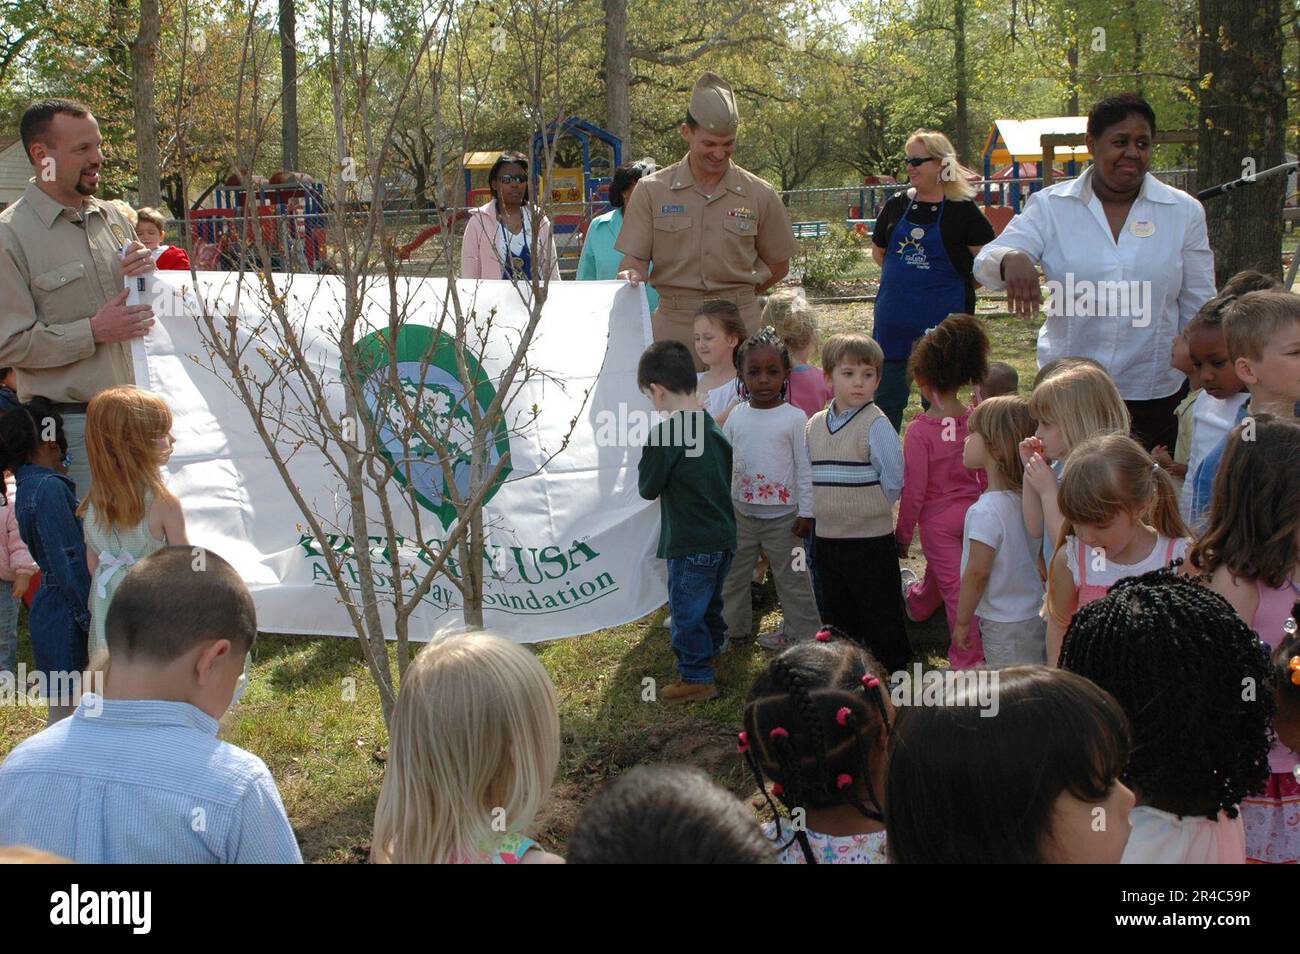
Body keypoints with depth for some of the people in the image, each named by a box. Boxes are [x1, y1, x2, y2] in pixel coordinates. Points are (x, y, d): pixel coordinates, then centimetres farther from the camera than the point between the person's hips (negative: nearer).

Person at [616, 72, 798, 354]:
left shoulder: (759, 195, 5)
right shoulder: (652, 191, 2)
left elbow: (778, 265, 14)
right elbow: (635, 260, 1)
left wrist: (734, 299, 6)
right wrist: (631, 277, -22)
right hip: (673, 328, 0)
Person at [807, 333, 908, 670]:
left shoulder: (875, 424, -14)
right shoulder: (815, 424, 5)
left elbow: (893, 478, -13)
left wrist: (871, 506, -3)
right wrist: (828, 506, 6)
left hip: (870, 538, -6)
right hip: (827, 537, 6)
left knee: (881, 616, 4)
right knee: (838, 617, 20)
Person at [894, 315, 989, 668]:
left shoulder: (919, 430, -21)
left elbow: (914, 490, -16)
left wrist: (902, 535, -3)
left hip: (937, 520, -5)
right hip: (972, 513, 5)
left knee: (954, 588, 1)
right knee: (940, 573, 26)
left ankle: (969, 659, 9)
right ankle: (917, 601, 50)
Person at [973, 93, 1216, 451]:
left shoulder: (1184, 211, 3)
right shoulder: (1052, 206, 1)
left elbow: (1197, 311, 8)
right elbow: (985, 264, -7)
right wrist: (1012, 259, -31)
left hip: (1157, 393, 1)